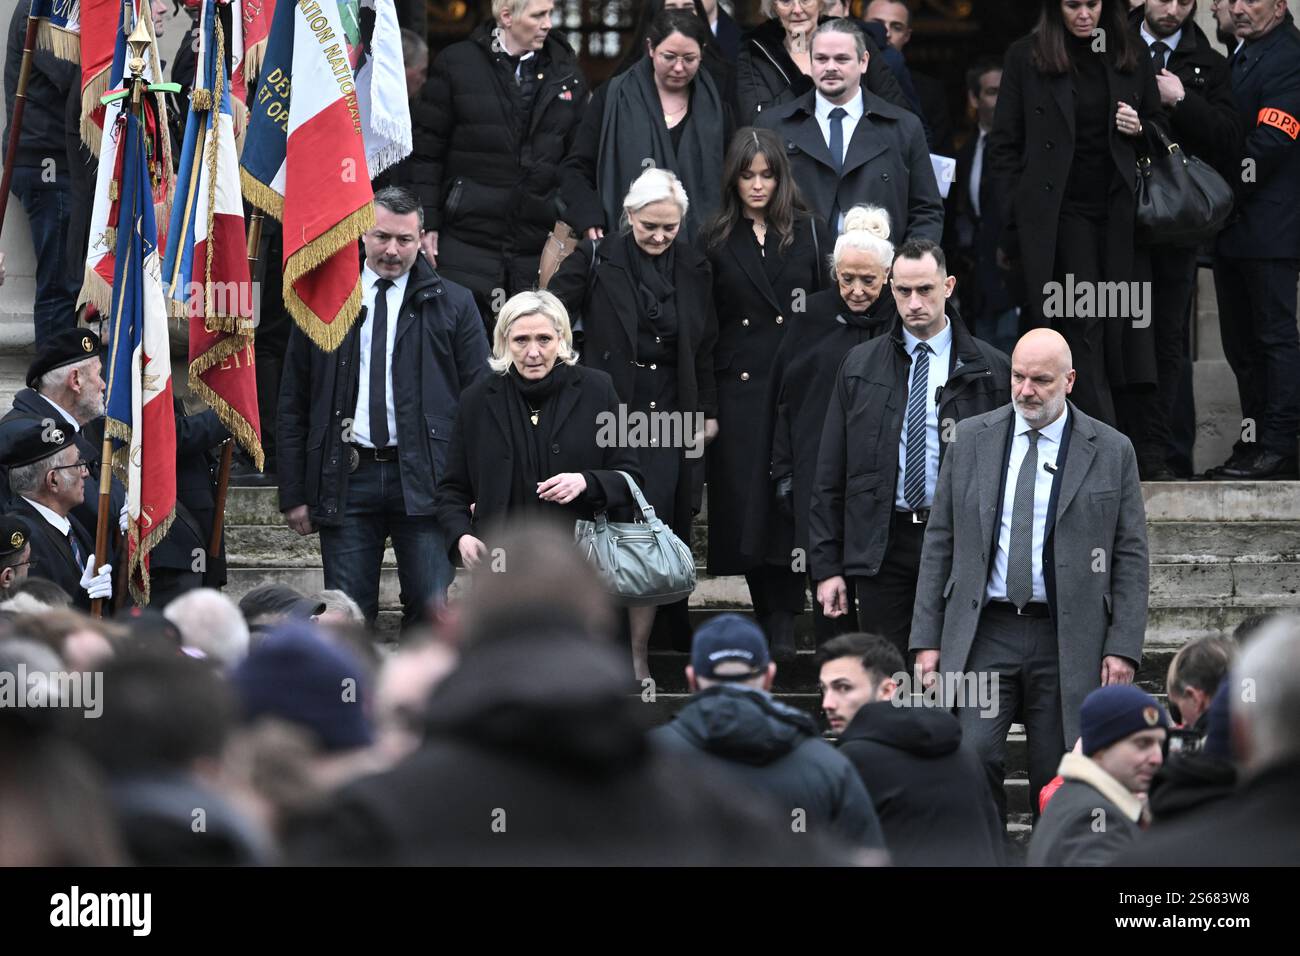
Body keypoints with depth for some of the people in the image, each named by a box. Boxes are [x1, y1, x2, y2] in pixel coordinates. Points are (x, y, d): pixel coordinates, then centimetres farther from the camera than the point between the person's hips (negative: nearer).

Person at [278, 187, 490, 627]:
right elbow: (293, 404, 12)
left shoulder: (452, 305, 7)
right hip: (346, 478, 1)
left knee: (430, 609, -6)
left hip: (423, 480, -1)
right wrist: (294, 493, 6)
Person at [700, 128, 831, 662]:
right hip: (738, 391, 1)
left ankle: (782, 622, -2)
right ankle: (773, 614, 9)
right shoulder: (716, 242, 7)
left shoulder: (809, 234, 7)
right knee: (744, 502, -2)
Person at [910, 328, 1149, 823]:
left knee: (1058, 777, 1)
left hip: (1066, 642, -1)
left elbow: (1130, 558, 4)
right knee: (973, 759, -14)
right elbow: (939, 542, 10)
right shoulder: (972, 439, 8)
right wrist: (927, 639, 4)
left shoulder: (1111, 452, 3)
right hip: (982, 633, 1)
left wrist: (1123, 648, -5)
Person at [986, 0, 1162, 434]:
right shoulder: (1025, 57, 1)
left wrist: (1140, 130, -2)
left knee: (1125, 326, 0)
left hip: (1121, 214, 3)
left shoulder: (1132, 59, 10)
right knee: (1084, 330, -7)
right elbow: (1003, 148, 1)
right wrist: (1011, 227, -4)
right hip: (1061, 212, -3)